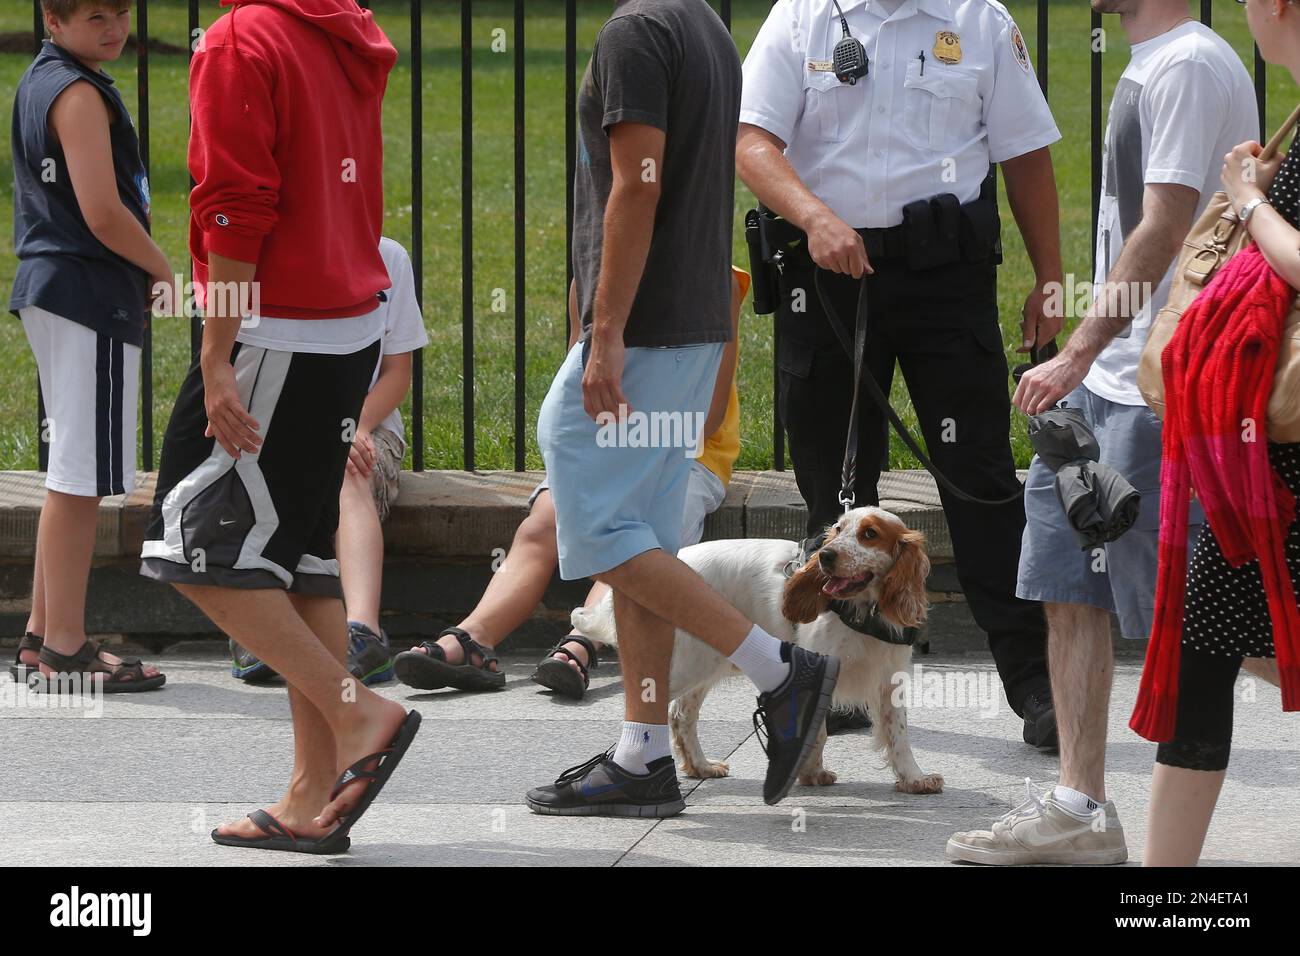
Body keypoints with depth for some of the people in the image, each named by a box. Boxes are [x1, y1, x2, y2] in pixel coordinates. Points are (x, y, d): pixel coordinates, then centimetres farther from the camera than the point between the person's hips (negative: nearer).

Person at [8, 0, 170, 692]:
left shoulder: (39, 83, 16)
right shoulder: (79, 94, -15)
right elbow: (103, 214, -21)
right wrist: (164, 271, -5)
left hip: (48, 289, 10)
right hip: (91, 294, -10)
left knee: (70, 476, 16)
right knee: (80, 479, -8)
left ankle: (42, 640, 20)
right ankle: (65, 651, -7)